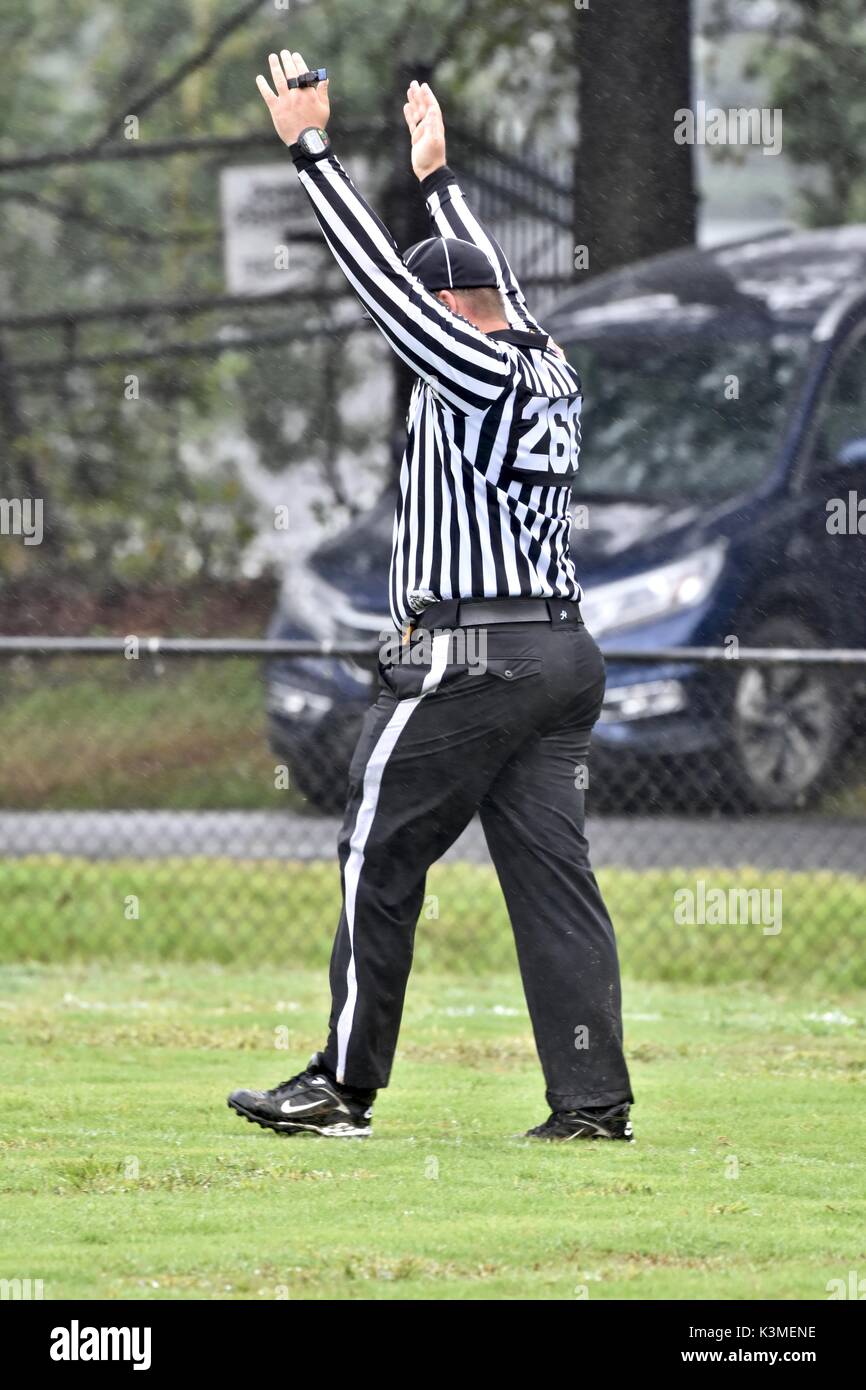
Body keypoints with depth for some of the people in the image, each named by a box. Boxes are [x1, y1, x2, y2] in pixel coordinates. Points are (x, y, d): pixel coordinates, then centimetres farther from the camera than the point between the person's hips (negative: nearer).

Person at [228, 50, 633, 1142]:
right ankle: (593, 1097, -4)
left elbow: (380, 273, -11)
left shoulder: (473, 372, -9)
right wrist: (438, 176, 42)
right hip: (563, 657, 8)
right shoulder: (551, 374, 13)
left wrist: (311, 148, -6)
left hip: (466, 660, -8)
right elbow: (491, 284, 30)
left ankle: (344, 1085, 2)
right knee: (552, 871, 3)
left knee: (379, 861, 0)